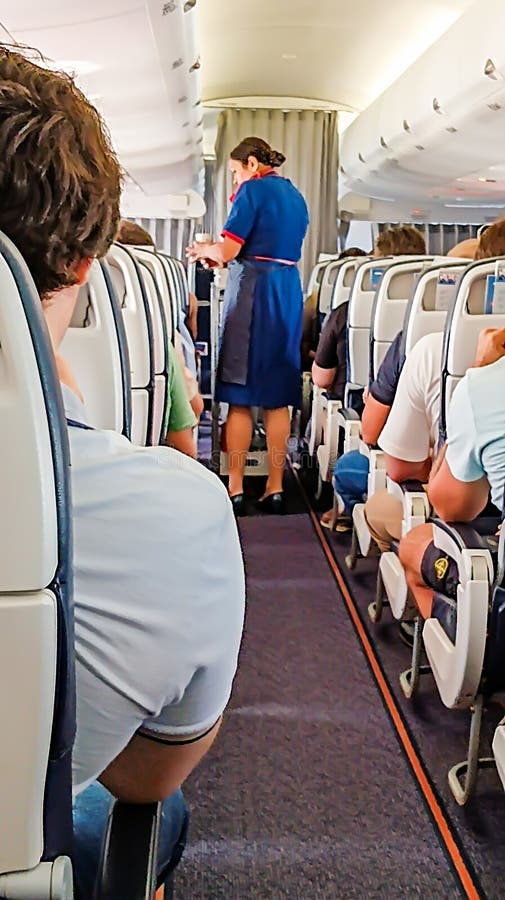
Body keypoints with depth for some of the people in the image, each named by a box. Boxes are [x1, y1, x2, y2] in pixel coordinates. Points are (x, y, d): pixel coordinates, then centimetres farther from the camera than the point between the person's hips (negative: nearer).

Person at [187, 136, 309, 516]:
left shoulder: (254, 189, -5)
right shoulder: (295, 195, 18)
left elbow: (228, 251, -10)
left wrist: (204, 250, 11)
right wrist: (217, 255, 23)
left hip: (252, 288, -7)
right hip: (289, 289, 7)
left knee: (239, 396, -1)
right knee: (278, 396, 7)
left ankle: (235, 488, 2)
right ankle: (275, 487, 10)